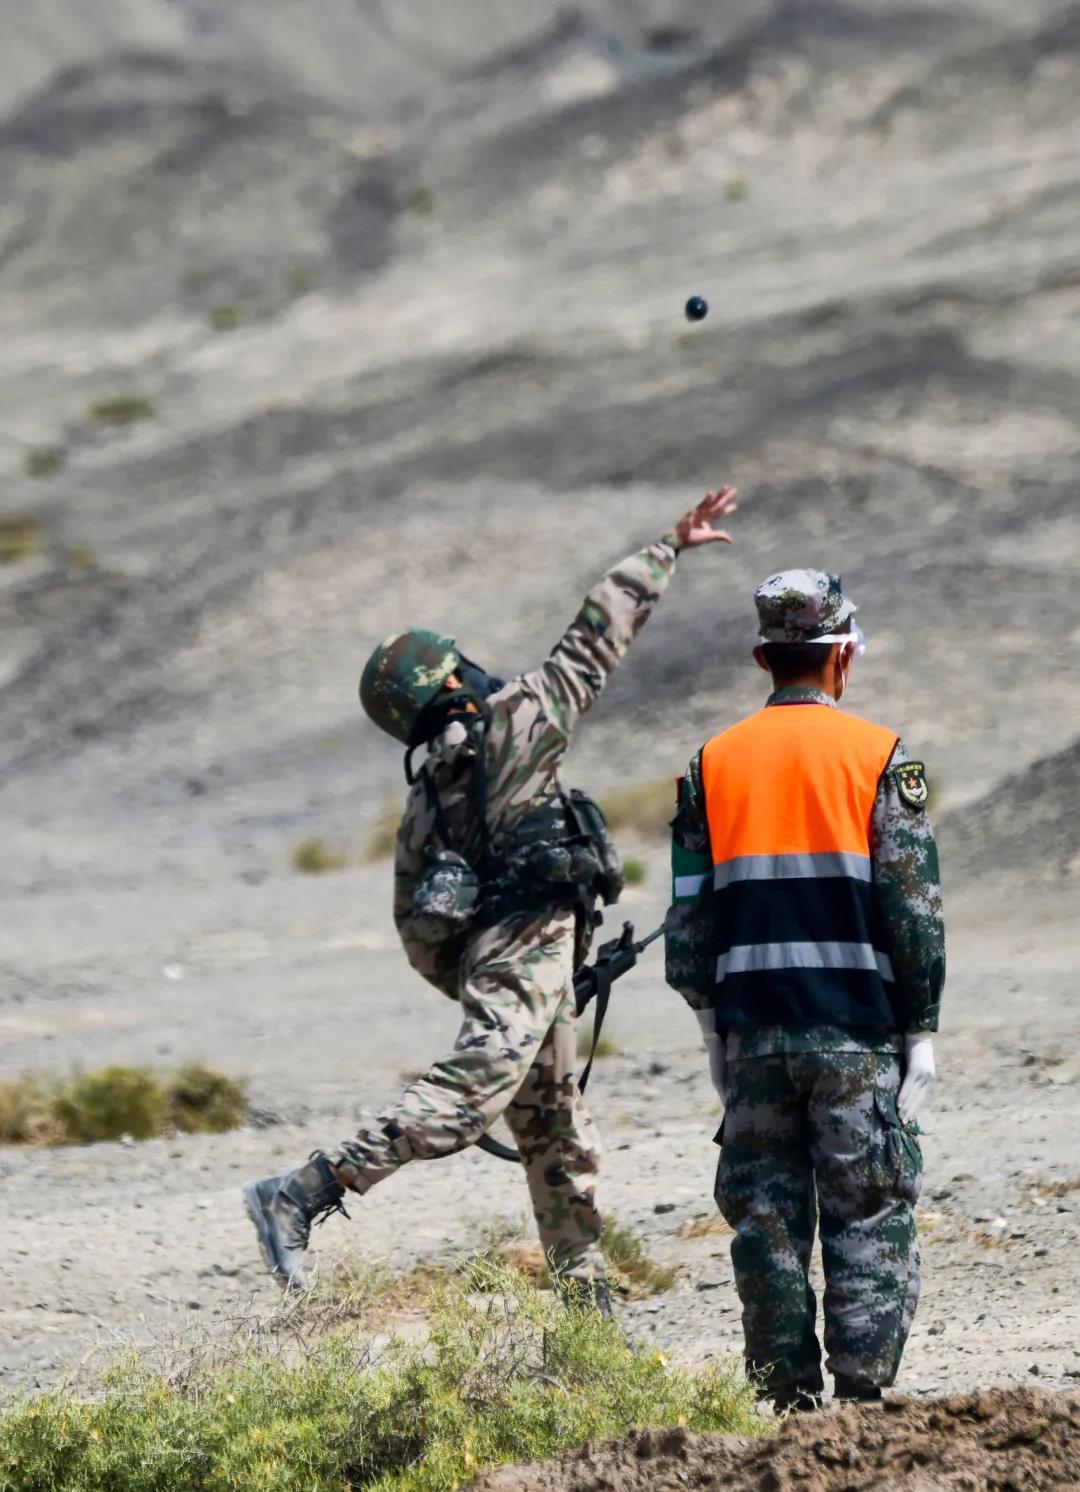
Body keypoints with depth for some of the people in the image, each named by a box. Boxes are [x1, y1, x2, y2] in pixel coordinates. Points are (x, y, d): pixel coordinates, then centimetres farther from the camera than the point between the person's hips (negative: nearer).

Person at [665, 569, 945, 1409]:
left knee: (767, 1214, 8)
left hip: (752, 1025, 3)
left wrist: (714, 1029, 14)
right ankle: (863, 1393, -2)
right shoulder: (879, 756, -4)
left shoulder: (712, 764, 6)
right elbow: (914, 906, -6)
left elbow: (689, 915, 6)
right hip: (856, 1025, -3)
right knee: (869, 1214, 3)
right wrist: (921, 1031, 0)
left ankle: (787, 1400, 8)